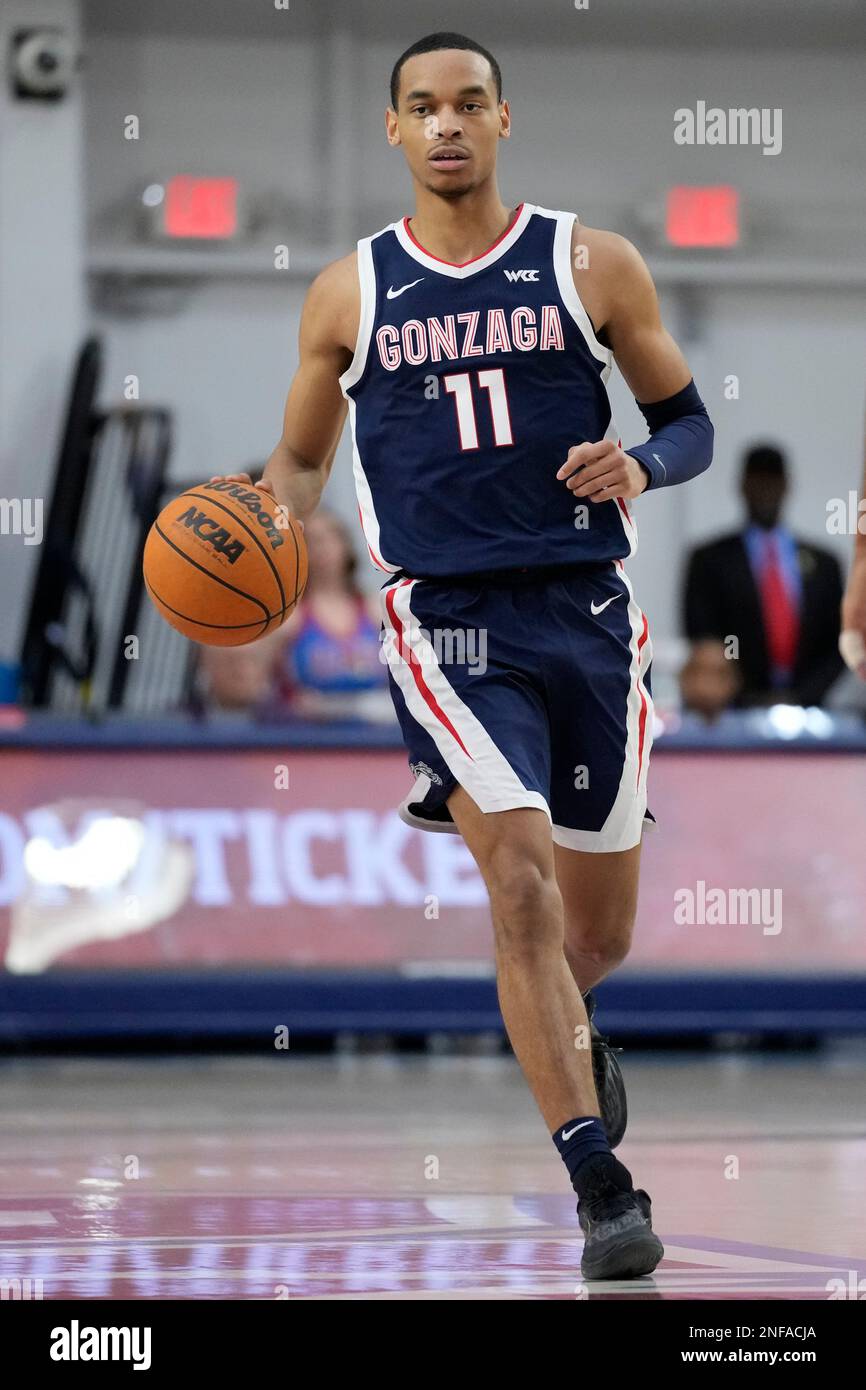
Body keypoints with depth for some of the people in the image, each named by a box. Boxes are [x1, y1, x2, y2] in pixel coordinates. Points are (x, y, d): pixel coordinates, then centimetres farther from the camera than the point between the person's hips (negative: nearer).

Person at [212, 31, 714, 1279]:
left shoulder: (591, 265, 5)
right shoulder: (349, 295, 7)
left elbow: (688, 422, 10)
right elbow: (302, 457, 17)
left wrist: (640, 467, -12)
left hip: (587, 611, 2)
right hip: (444, 617, -1)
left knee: (598, 930, 9)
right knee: (520, 878, -20)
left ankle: (570, 1035, 48)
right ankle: (601, 1188, -18)